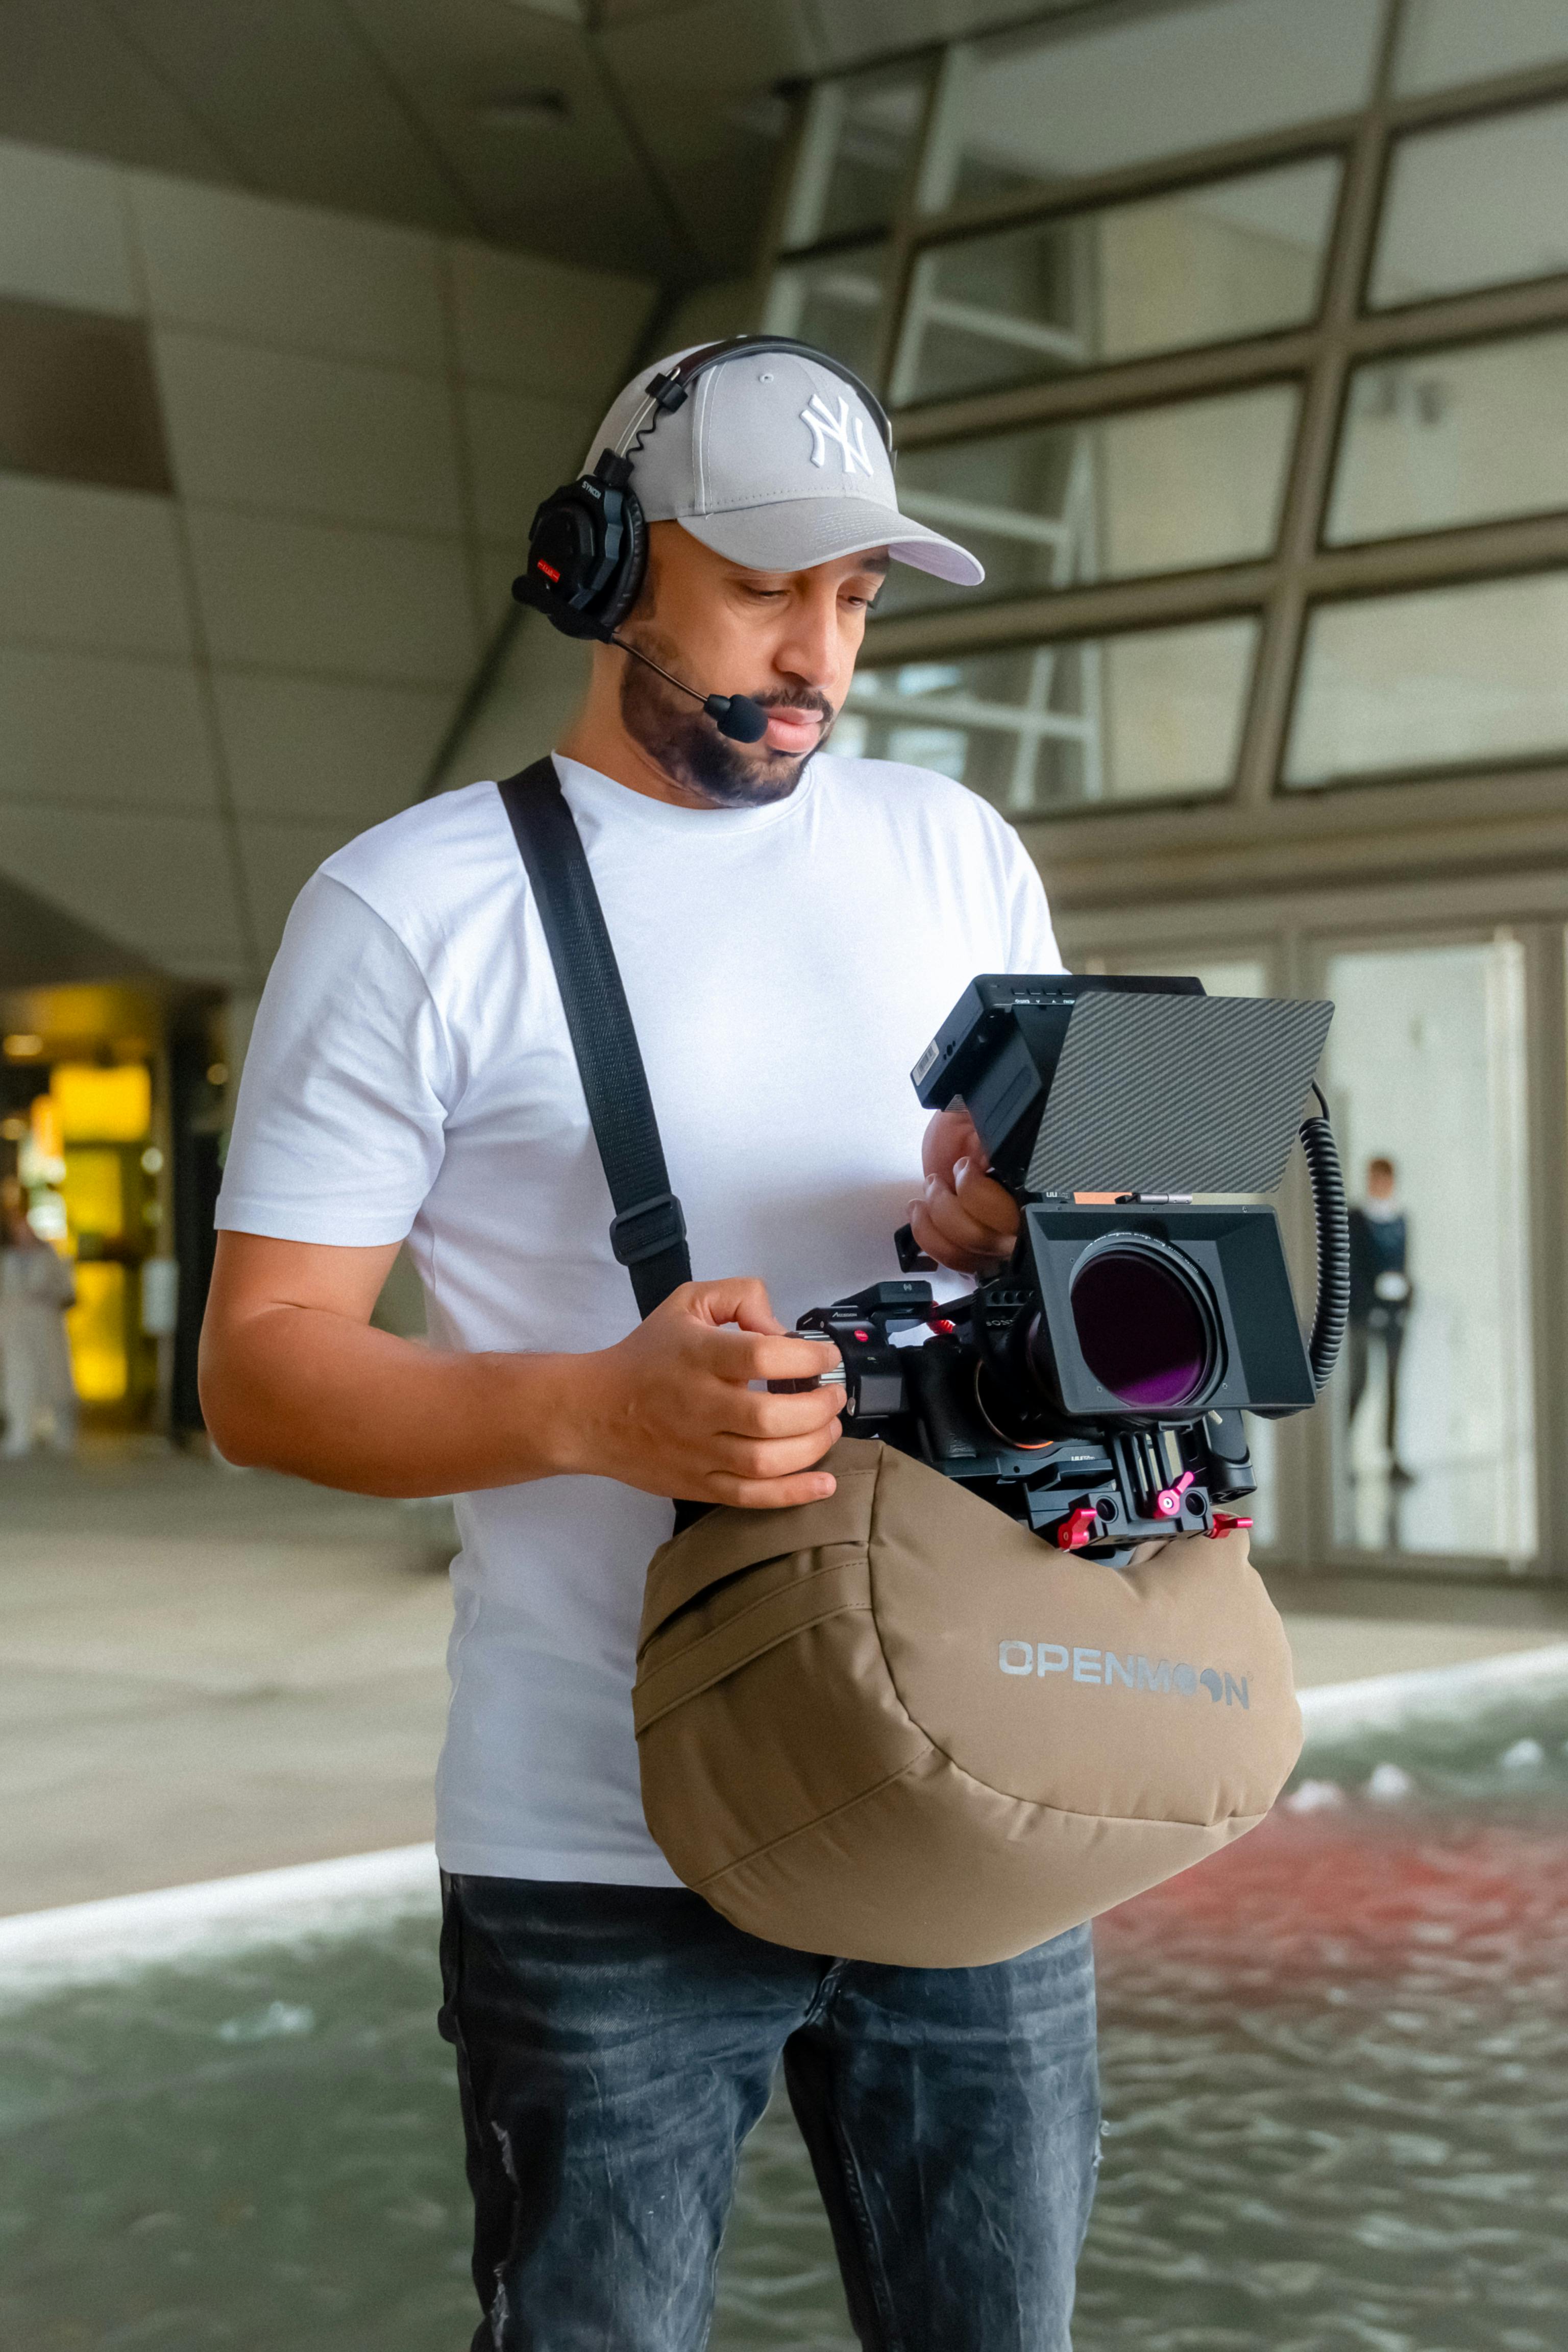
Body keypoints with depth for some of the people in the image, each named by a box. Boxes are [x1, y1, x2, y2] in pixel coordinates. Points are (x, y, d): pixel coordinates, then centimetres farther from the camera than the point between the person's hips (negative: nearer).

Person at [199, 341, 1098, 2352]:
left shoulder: (956, 855, 12)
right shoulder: (416, 904, -2)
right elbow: (259, 1363, -5)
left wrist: (1013, 1234, -7)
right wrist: (598, 1409, -22)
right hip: (602, 1858, -4)